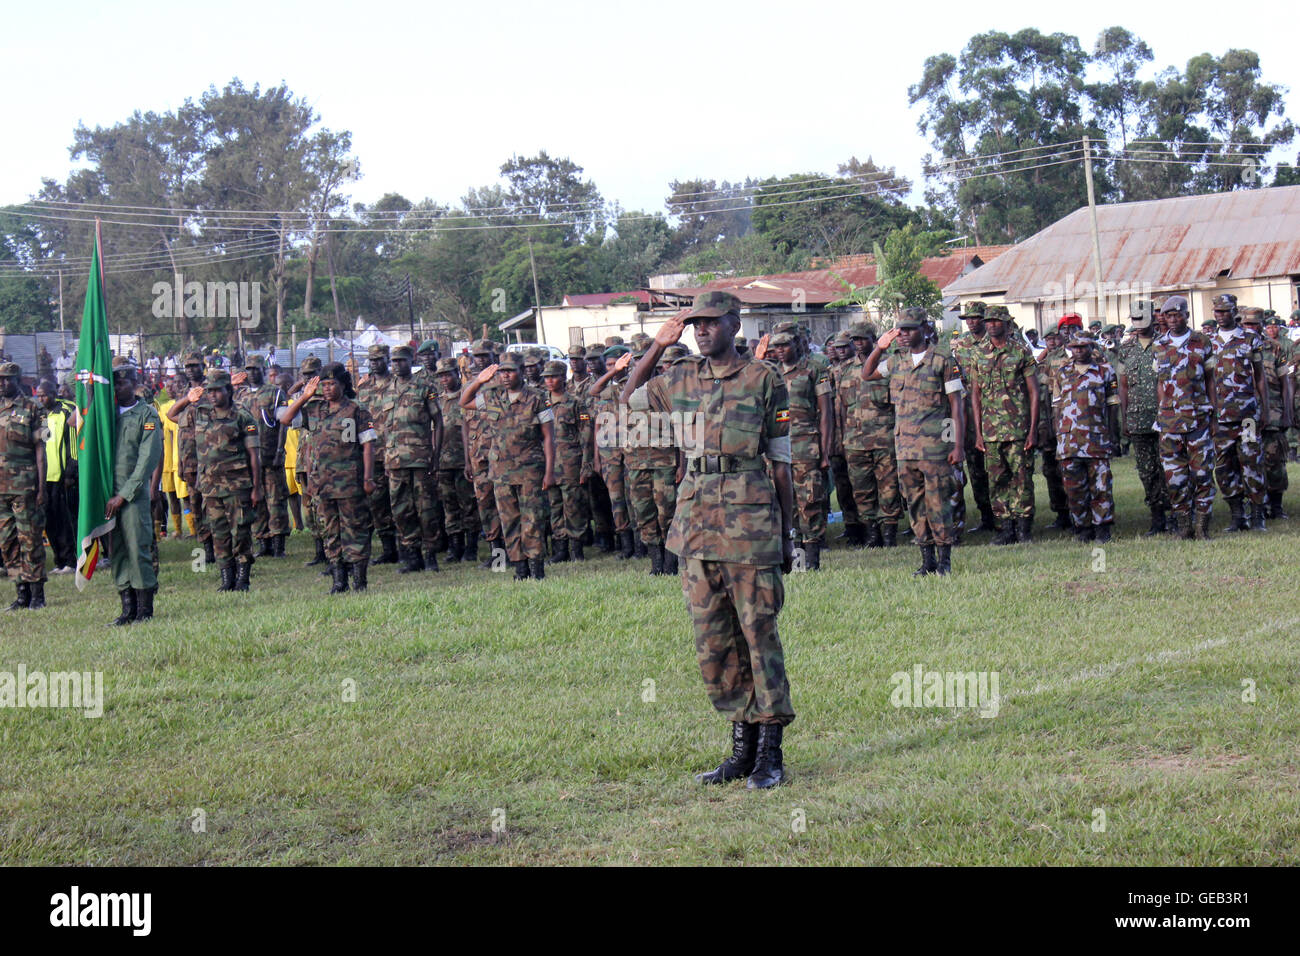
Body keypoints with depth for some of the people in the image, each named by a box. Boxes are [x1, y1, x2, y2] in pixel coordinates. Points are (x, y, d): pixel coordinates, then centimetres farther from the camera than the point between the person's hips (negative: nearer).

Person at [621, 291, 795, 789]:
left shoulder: (764, 380, 0)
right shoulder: (681, 378, 12)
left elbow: (780, 463, 2)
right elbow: (627, 398, 30)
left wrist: (786, 536, 2)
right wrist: (657, 344, 19)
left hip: (750, 516, -5)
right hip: (696, 517, 5)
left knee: (759, 635, -4)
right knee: (713, 641, 6)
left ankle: (770, 753, 1)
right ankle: (742, 746, 16)